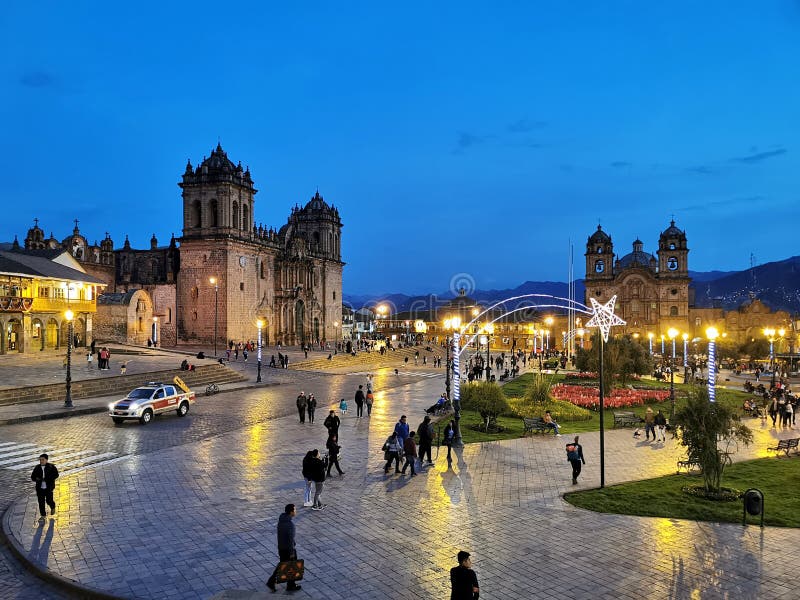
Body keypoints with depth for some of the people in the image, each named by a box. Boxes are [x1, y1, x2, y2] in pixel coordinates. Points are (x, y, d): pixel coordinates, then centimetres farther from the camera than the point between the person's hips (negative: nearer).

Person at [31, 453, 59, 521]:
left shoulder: (51, 467, -5)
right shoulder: (37, 468, 5)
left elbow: (56, 475, -13)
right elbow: (32, 477, 8)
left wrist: (46, 479, -22)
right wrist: (37, 479, -15)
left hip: (48, 488, -3)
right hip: (40, 488, 3)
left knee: (49, 501, -2)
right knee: (41, 502, 1)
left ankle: (53, 507, 31)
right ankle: (42, 515, 15)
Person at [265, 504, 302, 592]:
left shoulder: (281, 520, -2)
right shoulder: (290, 523, -28)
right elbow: (291, 539, -25)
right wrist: (292, 552, -16)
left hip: (281, 547, 8)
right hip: (288, 548, -8)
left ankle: (271, 582, 20)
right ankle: (291, 586, 26)